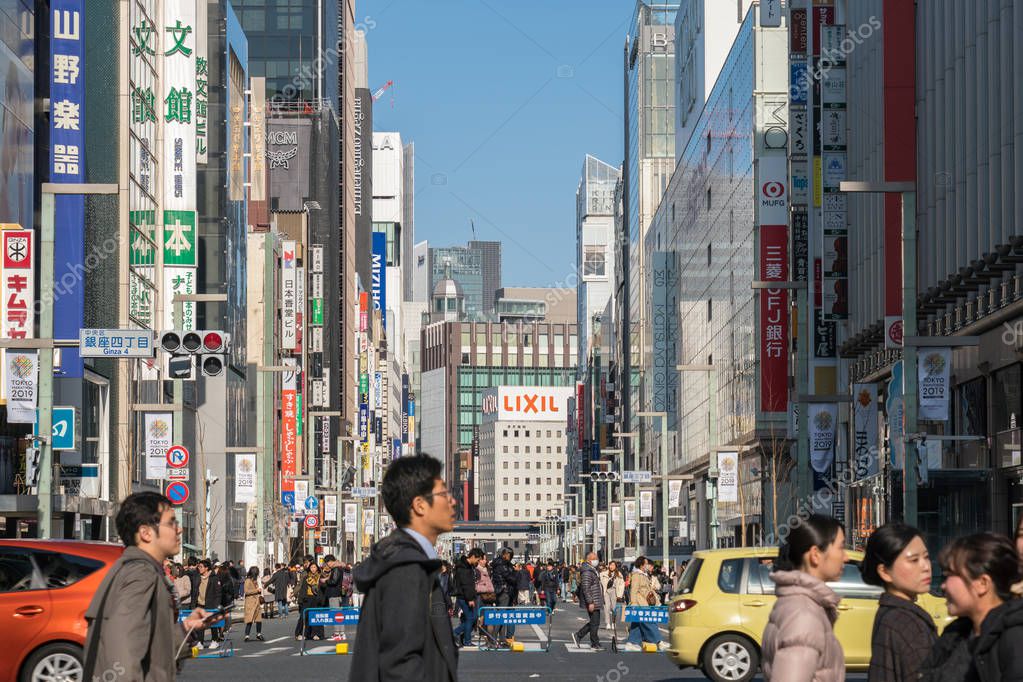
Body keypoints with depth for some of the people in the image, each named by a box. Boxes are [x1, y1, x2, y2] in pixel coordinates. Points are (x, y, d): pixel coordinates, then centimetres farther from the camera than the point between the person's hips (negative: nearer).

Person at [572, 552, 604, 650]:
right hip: (592, 602, -10)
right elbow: (586, 588, -22)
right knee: (594, 623, -3)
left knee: (594, 623, 14)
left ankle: (577, 635, 20)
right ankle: (595, 644, 4)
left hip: (596, 602, 10)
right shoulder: (587, 572, -16)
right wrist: (590, 602, -24)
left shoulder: (593, 570, 17)